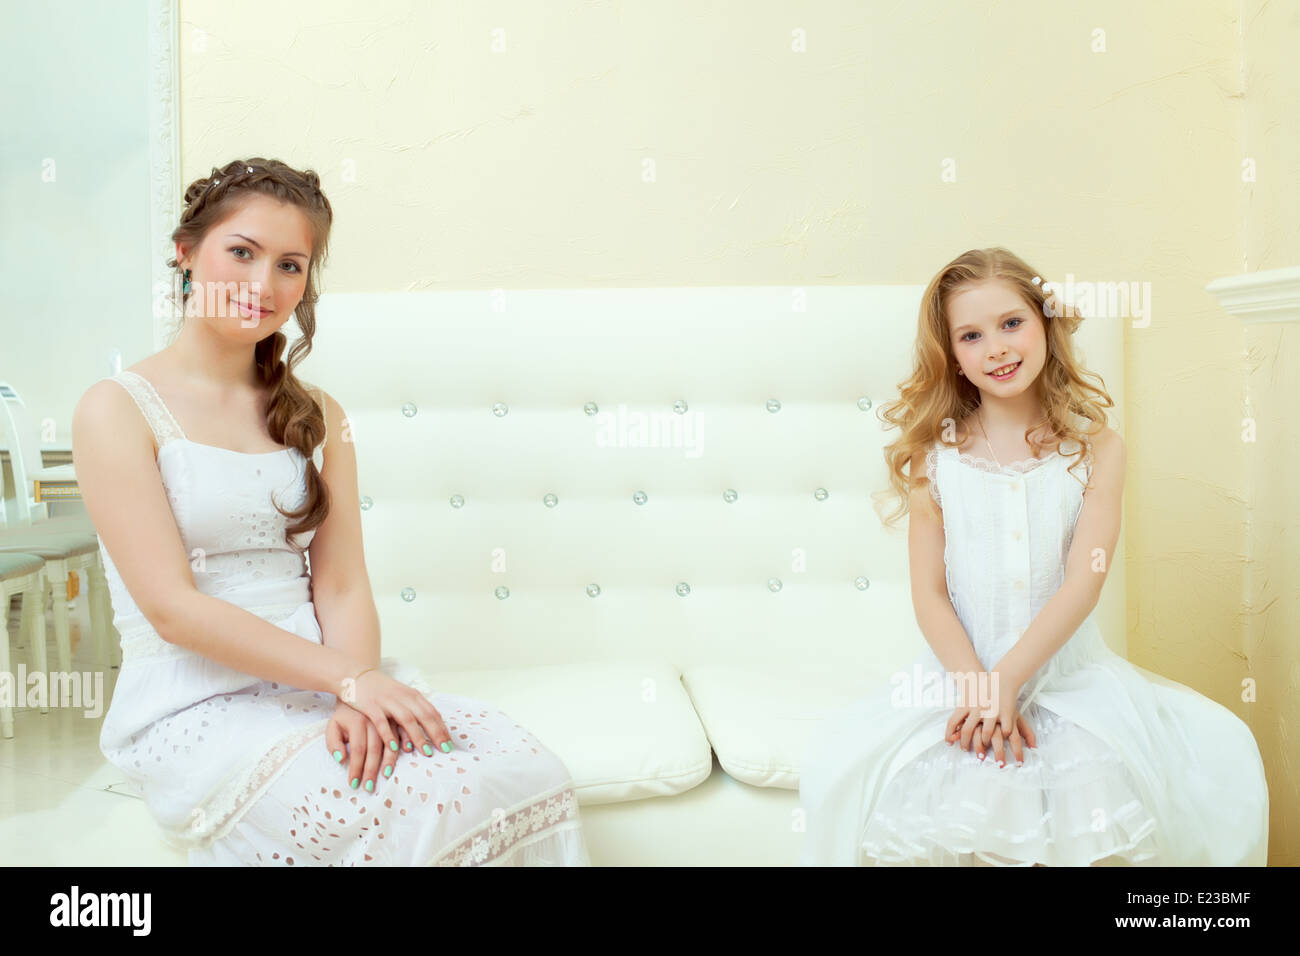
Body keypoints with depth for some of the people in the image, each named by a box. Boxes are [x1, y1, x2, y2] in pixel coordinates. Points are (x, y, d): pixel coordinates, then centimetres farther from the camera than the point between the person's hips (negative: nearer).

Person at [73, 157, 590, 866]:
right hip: (195, 707, -4)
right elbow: (172, 606, -11)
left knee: (533, 775, -21)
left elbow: (342, 587, 3)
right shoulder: (117, 409, -2)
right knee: (420, 816, -29)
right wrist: (349, 678, -20)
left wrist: (358, 700, -17)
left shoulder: (316, 416, 12)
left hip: (322, 679, 5)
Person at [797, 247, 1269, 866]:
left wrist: (1005, 682, -18)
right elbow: (929, 595, -3)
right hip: (960, 670, 0)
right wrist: (979, 689, -17)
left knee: (1224, 756, -23)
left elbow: (1083, 582, -9)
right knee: (837, 766, -24)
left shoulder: (1097, 448, 0)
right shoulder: (935, 455, -1)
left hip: (1071, 672, 1)